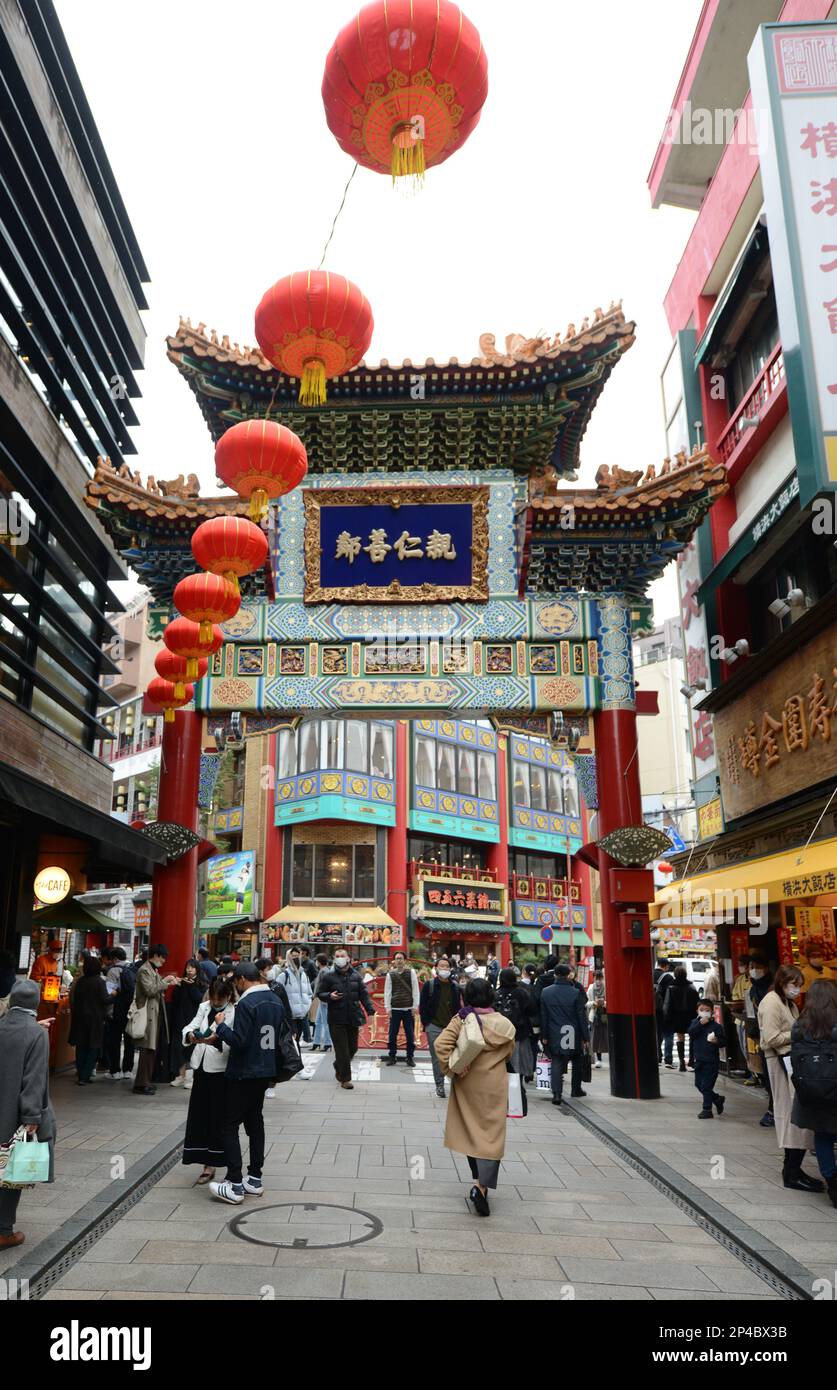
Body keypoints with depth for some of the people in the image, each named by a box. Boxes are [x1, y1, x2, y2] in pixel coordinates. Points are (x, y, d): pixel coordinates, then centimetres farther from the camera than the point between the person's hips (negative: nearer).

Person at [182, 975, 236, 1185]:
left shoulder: (235, 1013, -12)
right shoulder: (204, 1007, 7)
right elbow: (190, 1026, -3)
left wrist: (216, 1040, -39)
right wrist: (190, 1035, -26)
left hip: (221, 1071, -6)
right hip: (201, 1068, 6)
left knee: (218, 1119, 0)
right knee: (199, 1117, 10)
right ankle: (208, 1165, 22)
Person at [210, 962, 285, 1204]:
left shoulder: (246, 1003, -18)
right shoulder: (275, 1001, 8)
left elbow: (239, 1041, -23)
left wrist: (220, 1026, -7)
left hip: (244, 1074, -8)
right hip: (265, 1072, 8)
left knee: (230, 1125, 0)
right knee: (255, 1122, 16)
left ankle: (235, 1186, -1)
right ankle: (255, 1180, 20)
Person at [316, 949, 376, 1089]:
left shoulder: (355, 976, 7)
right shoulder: (328, 976, -2)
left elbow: (364, 994, 8)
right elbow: (319, 993, 4)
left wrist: (370, 1010, -2)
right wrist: (329, 996, -17)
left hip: (353, 1018, 4)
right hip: (337, 1019, -4)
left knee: (352, 1048, 12)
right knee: (342, 1050, -3)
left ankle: (338, 1068, 37)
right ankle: (345, 1079, 9)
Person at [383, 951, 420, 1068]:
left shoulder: (411, 972, 2)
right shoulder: (390, 974, 5)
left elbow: (415, 990, 1)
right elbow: (387, 992, 5)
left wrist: (415, 1006, -3)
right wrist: (388, 1008, 0)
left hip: (408, 1008, -1)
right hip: (395, 1009, 1)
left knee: (410, 1035, 4)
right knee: (392, 1034, 5)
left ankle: (410, 1057, 15)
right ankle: (392, 1057, 16)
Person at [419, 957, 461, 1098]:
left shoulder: (455, 986, 8)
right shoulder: (429, 985, 0)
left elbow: (458, 1006, 13)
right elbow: (422, 1005, 1)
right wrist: (426, 1023, -4)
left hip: (451, 1027, 2)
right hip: (434, 1027, -2)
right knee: (436, 1058, 2)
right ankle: (439, 1085, 12)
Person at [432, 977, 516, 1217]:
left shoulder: (460, 1020, -9)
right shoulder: (504, 1024, -6)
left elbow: (441, 1044, -20)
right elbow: (509, 1053, 7)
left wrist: (451, 1070, -10)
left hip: (467, 1084, 1)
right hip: (494, 1085, -1)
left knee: (470, 1131, 18)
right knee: (492, 1135, 1)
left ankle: (479, 1181, 30)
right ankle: (482, 1186, -15)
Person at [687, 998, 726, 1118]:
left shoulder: (716, 1026, -7)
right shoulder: (695, 1022, 4)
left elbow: (724, 1041, -4)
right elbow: (691, 1032, -14)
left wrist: (717, 1041, -23)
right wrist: (700, 1024, -23)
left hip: (711, 1061, -5)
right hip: (699, 1060, 6)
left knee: (706, 1086, -3)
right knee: (698, 1084, 14)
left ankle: (707, 1110, 10)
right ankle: (718, 1100, 35)